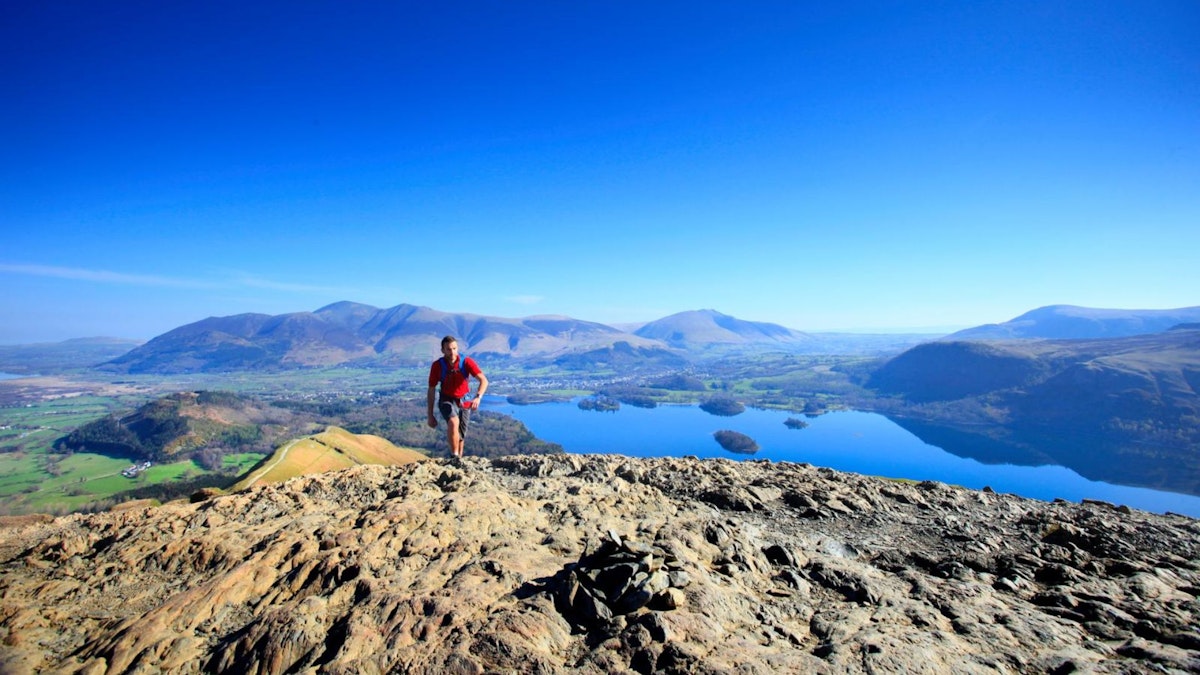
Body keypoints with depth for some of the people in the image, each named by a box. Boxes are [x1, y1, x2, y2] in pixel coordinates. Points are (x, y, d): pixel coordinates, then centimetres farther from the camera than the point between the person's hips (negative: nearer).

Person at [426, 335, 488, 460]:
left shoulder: (466, 362, -18)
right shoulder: (437, 365, -16)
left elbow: (484, 380, -26)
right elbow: (431, 390, -7)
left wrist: (478, 397, -45)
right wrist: (430, 416, -7)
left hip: (464, 402, 2)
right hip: (447, 401, -2)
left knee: (461, 437, 11)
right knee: (453, 422, -32)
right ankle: (454, 456, -22)